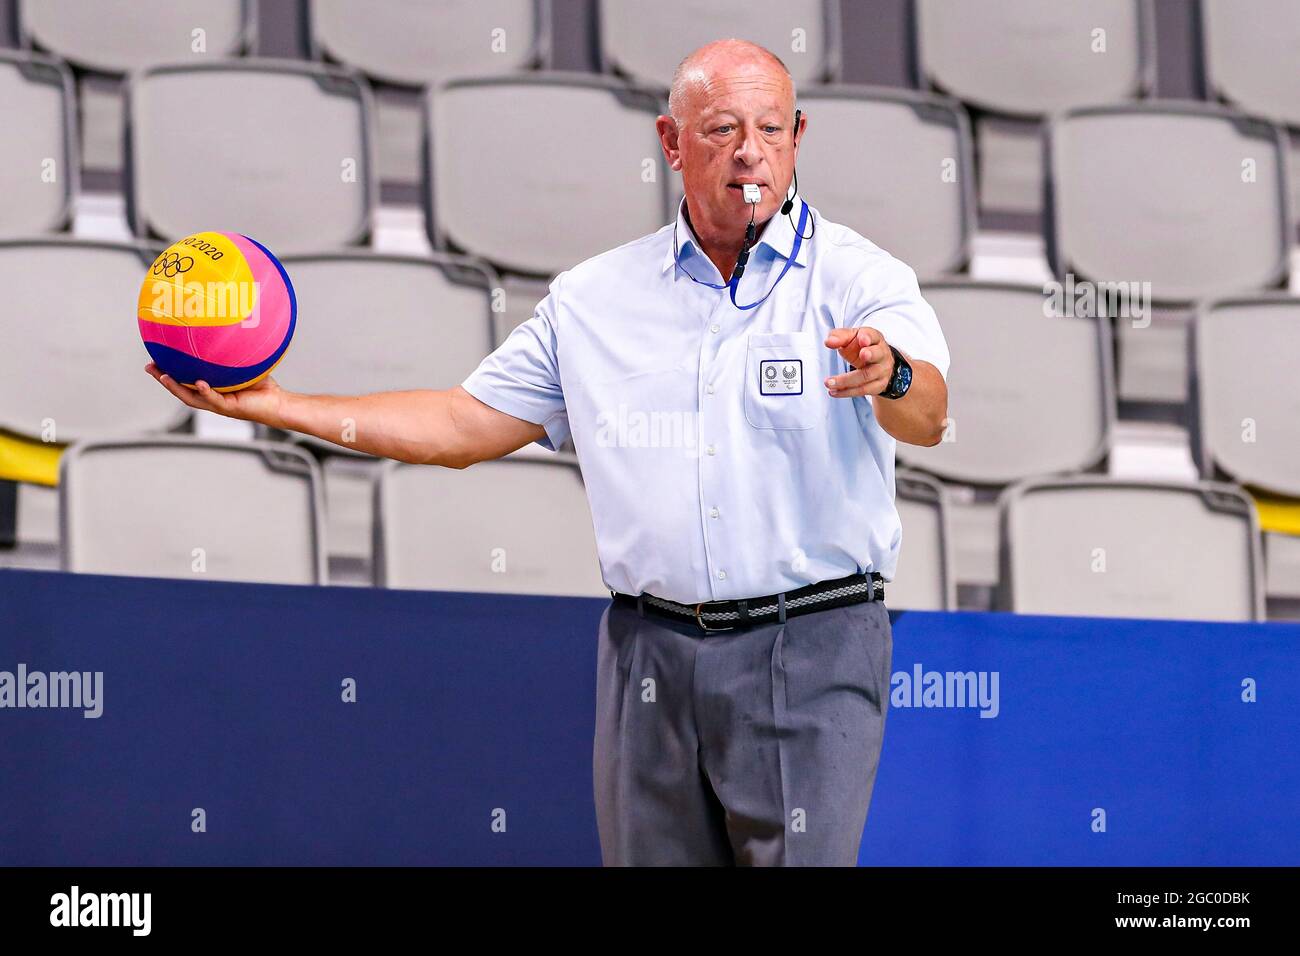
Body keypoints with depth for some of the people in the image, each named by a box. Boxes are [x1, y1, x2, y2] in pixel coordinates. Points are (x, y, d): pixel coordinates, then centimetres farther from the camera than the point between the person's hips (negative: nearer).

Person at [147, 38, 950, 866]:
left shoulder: (857, 276, -2)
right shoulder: (592, 300, 12)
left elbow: (926, 418, -19)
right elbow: (463, 426, 17)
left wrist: (892, 377, -44)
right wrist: (272, 406, 11)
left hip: (813, 651, -4)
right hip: (649, 658, 4)